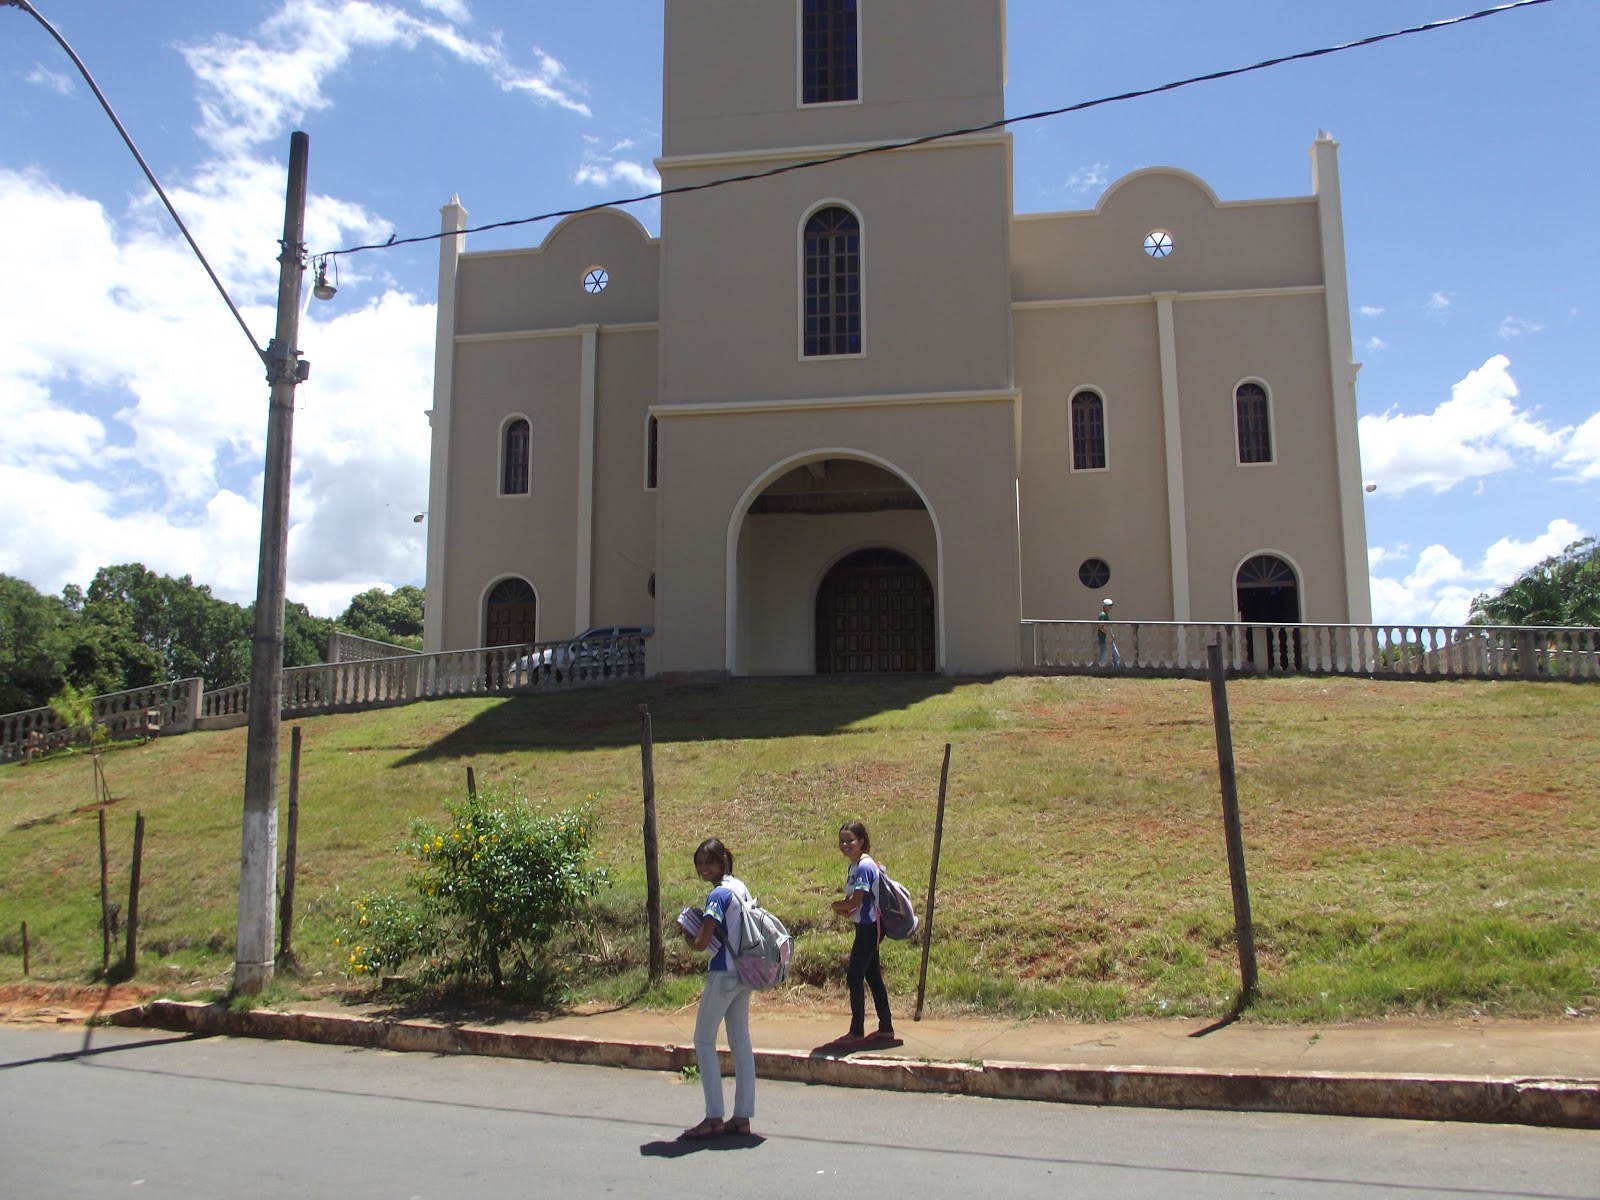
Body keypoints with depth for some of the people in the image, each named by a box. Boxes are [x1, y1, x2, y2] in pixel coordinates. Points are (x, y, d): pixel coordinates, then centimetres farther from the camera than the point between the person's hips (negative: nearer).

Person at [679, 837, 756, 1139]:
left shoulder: (718, 895, -17)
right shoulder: (741, 889, 9)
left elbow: (702, 943, -20)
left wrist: (687, 935, 1)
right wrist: (700, 932, 7)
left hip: (723, 975, -8)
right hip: (744, 974, 8)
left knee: (704, 1041, 2)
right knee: (741, 1042, 10)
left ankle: (714, 1118, 2)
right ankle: (742, 1116, 14)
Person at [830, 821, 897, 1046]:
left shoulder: (864, 867, -19)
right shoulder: (854, 867, 11)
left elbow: (855, 901, -24)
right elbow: (853, 900, 13)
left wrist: (836, 905, -5)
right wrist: (844, 909, -9)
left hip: (869, 928, -10)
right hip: (867, 927, 10)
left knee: (854, 978, -4)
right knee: (873, 977, 14)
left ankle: (857, 1032, 4)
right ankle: (886, 1029, 22)